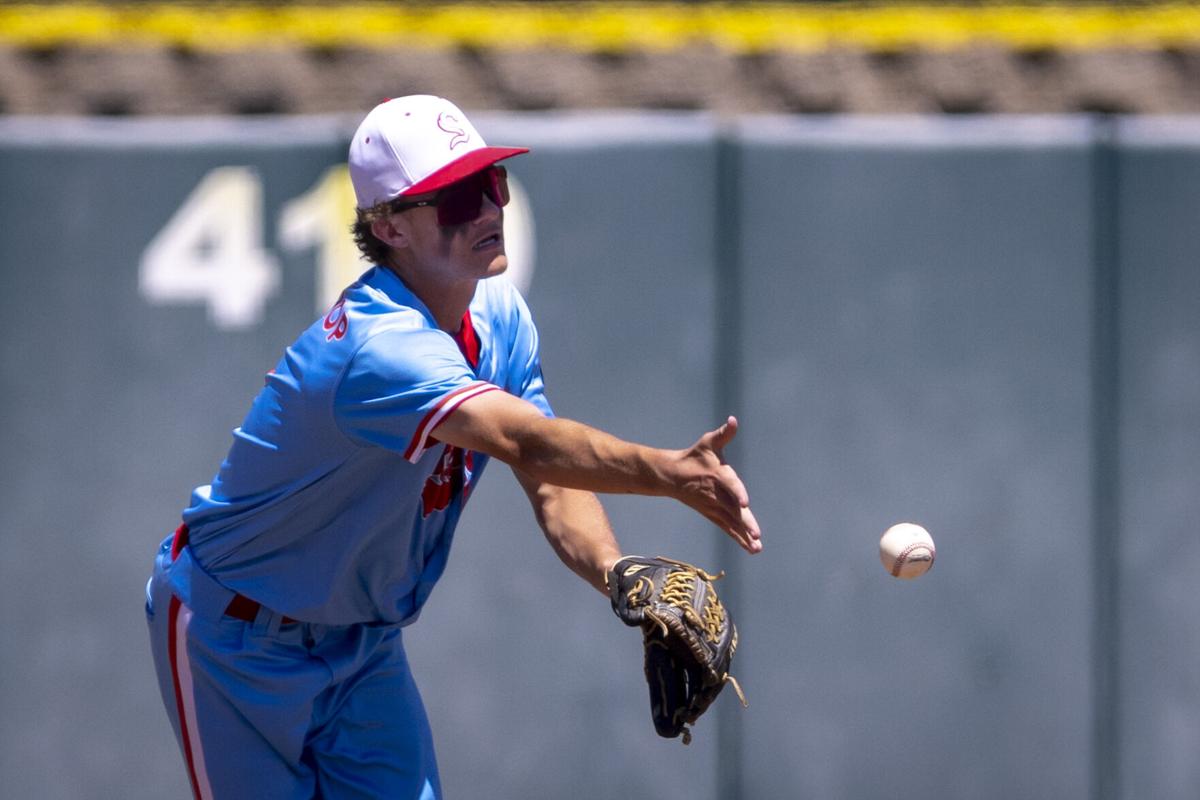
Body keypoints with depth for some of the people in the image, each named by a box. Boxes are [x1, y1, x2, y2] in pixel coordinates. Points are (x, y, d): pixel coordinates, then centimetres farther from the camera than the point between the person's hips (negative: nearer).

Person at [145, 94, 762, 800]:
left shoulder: (499, 316, -5)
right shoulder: (379, 346, -34)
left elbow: (552, 484, -10)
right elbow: (527, 443, -49)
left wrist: (621, 578, -31)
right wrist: (672, 473, -63)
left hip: (365, 643, 7)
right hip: (237, 634, -7)